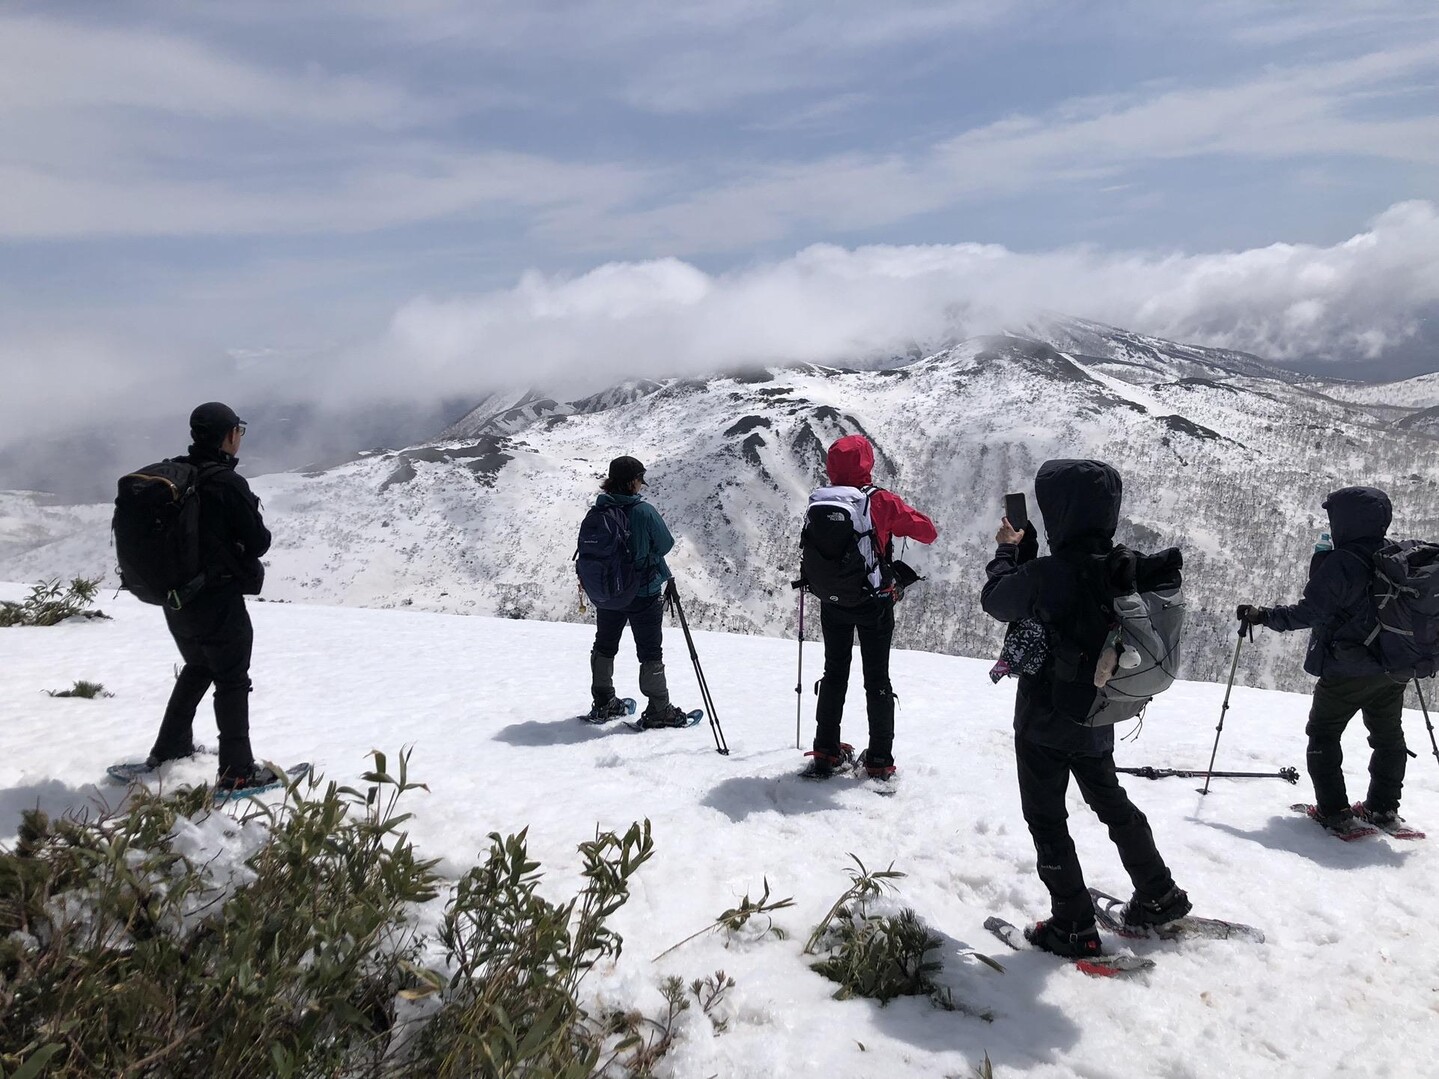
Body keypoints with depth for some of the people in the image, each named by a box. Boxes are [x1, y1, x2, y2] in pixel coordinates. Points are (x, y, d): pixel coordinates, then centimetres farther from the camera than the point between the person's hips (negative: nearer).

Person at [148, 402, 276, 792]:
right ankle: (237, 771, 7)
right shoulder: (227, 483, -20)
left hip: (175, 596, 7)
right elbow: (258, 541, -15)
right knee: (232, 681, 3)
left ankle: (169, 748, 37)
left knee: (197, 668, 26)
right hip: (218, 599, -7)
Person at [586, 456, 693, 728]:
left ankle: (603, 704, 30)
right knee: (650, 653, 7)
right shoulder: (644, 511, -20)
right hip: (644, 593, -5)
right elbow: (666, 545, -10)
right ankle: (658, 711, 13)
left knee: (604, 647, 20)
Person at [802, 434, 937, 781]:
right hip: (874, 604, -3)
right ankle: (880, 761, 11)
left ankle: (825, 753, 18)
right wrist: (907, 519, 11)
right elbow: (928, 532, -8)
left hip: (832, 603, 3)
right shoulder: (882, 501, -15)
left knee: (834, 674, 15)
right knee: (877, 680, 7)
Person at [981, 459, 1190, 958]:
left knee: (1046, 819, 10)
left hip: (1043, 721, -7)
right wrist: (1026, 552, 7)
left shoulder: (1047, 575, -28)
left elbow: (995, 599, -8)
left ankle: (1074, 927, 16)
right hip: (1097, 719, 7)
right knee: (1111, 801, 27)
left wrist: (1009, 548, 7)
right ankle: (1159, 896, 39)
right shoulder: (1128, 568, -8)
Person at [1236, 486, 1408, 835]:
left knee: (1323, 735, 7)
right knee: (1388, 737, 21)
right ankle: (1384, 807, 29)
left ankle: (1334, 812, 4)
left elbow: (1310, 611, -22)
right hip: (1394, 670, 7)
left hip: (1346, 671, -7)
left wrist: (1264, 616, -12)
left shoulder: (1340, 562, -20)